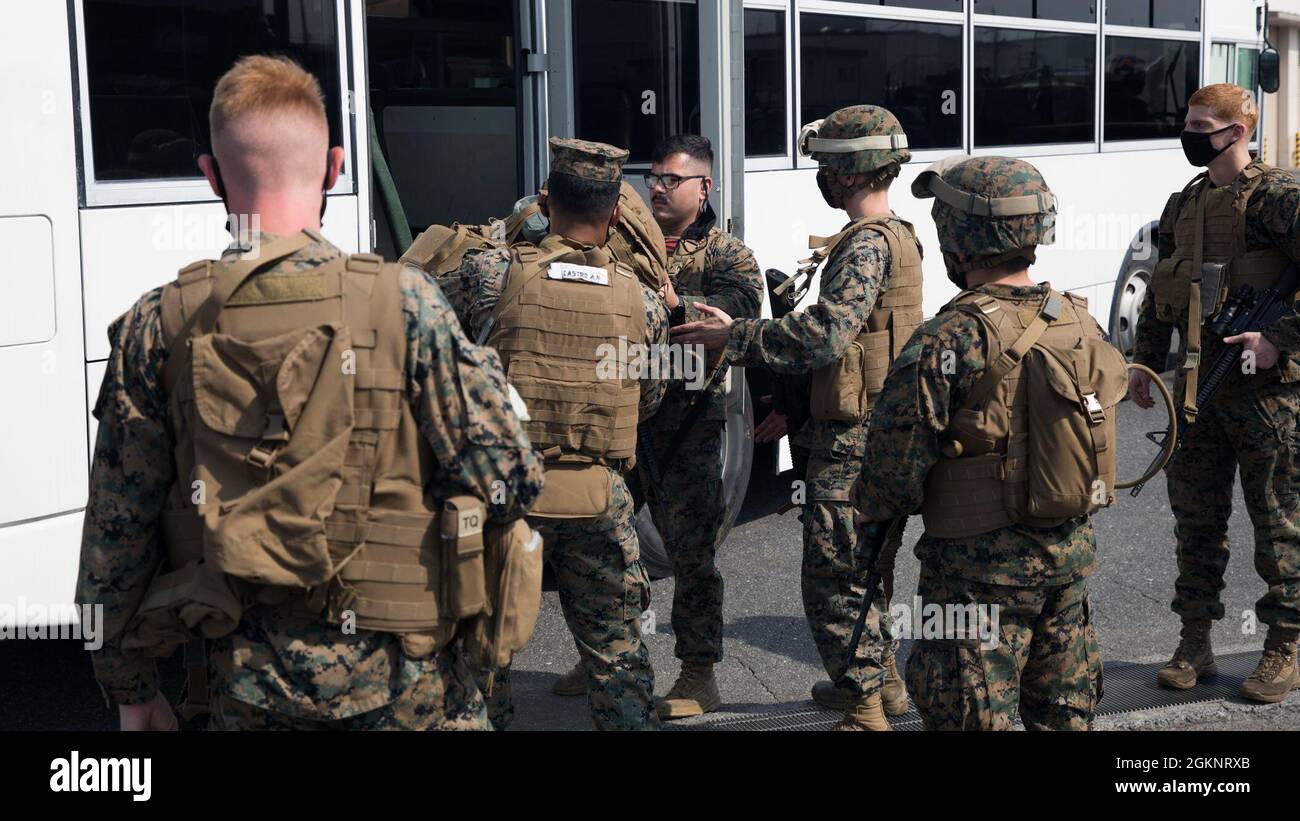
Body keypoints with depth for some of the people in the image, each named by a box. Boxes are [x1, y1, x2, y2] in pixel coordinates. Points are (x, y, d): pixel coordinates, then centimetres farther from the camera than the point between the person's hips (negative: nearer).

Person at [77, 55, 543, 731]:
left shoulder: (157, 329, -4)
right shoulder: (403, 302, -12)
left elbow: (116, 533, 0)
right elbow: (505, 481, -14)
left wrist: (129, 688, 12)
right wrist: (487, 376, 7)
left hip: (246, 680, 3)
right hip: (398, 677, -2)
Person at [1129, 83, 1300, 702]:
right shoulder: (1184, 204, 13)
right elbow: (1159, 290, 21)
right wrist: (1146, 361, 16)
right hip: (1196, 384, 7)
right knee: (1196, 516, 10)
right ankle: (1195, 645, 19)